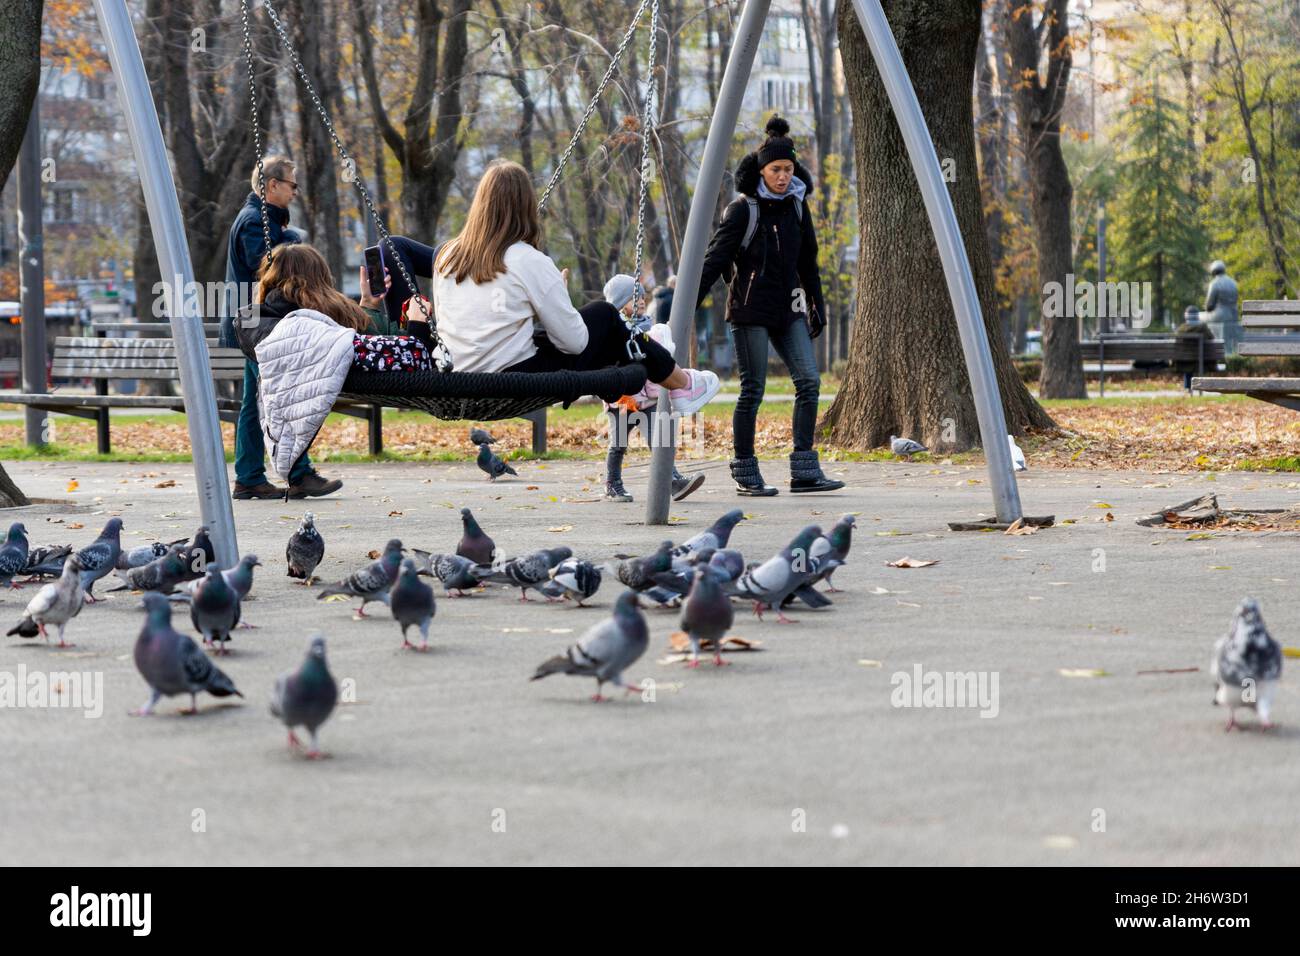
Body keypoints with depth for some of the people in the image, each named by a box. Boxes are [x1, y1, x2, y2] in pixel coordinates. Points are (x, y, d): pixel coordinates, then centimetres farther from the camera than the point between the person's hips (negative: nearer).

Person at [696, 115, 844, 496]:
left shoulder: (796, 205, 9)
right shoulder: (742, 209, -8)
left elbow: (807, 261, 18)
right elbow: (714, 259, -11)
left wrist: (817, 305, 17)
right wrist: (688, 304, -19)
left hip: (787, 308, 6)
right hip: (750, 308, -6)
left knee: (809, 380, -6)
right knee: (753, 390, -4)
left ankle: (804, 471, -5)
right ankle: (745, 474, 6)